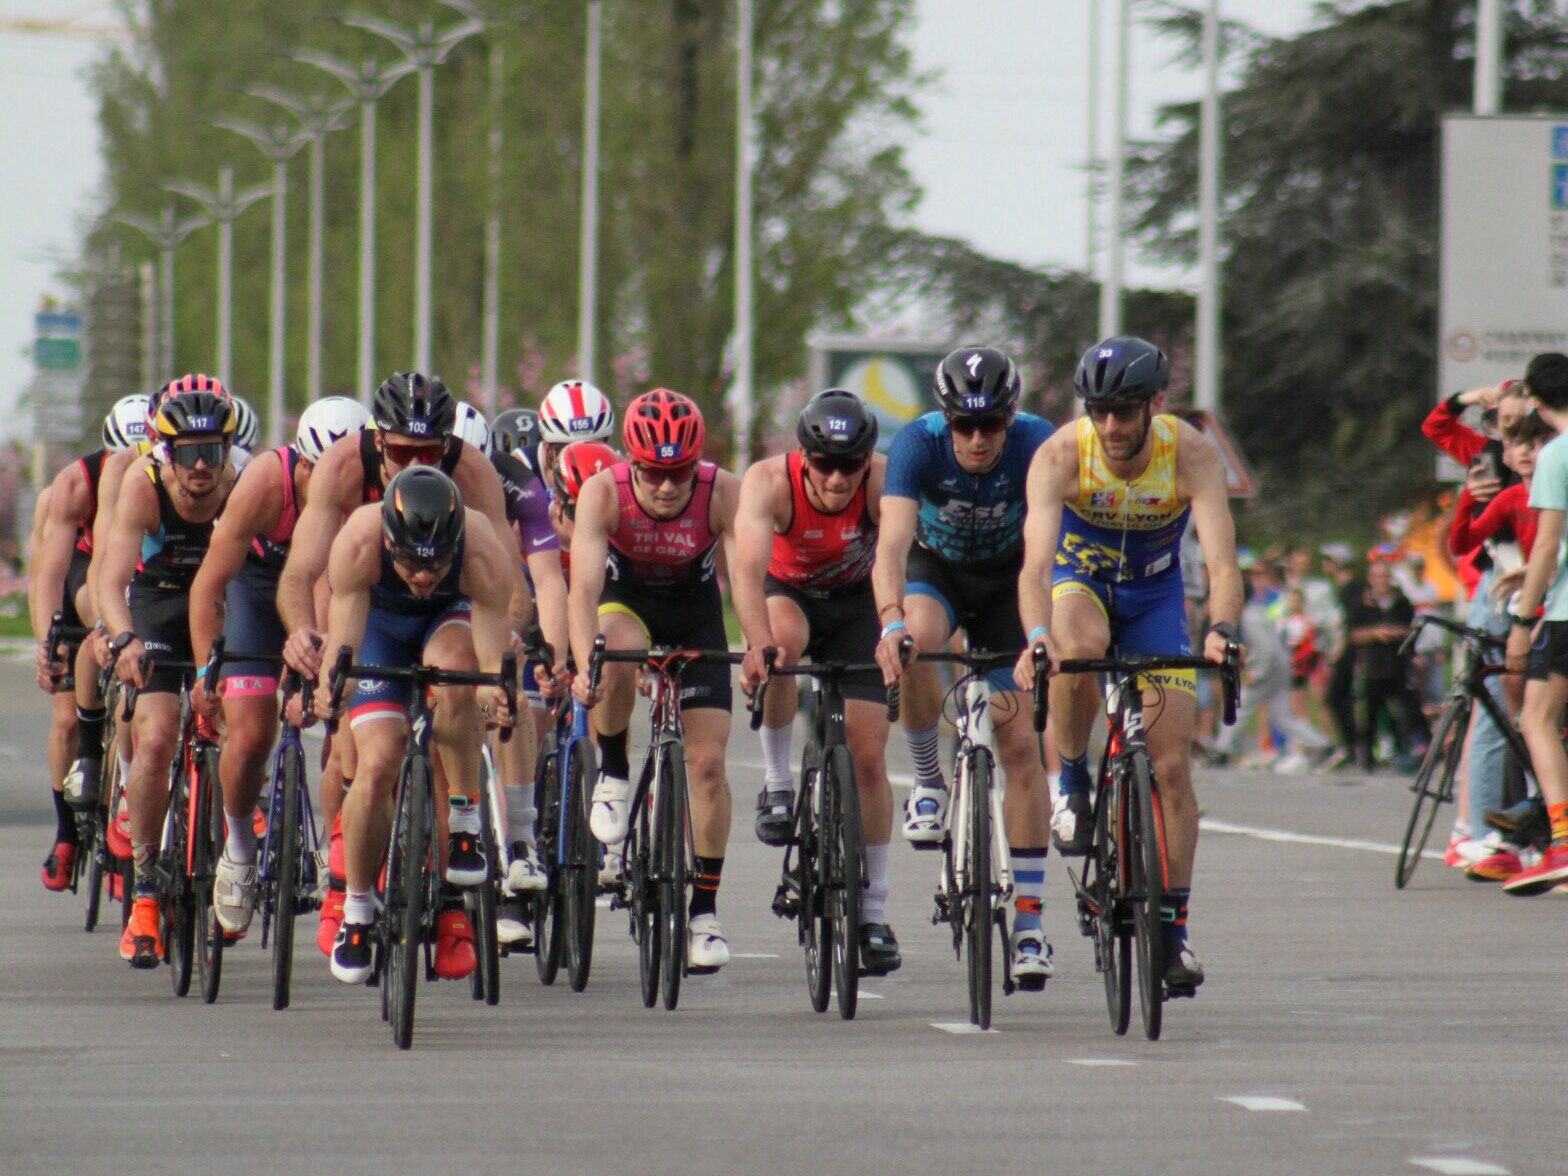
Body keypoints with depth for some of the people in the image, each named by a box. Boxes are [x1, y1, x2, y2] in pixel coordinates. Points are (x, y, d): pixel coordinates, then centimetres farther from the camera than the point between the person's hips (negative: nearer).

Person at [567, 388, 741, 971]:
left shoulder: (724, 492, -29)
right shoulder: (603, 492, -30)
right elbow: (583, 588, -39)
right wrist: (584, 664, -54)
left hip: (694, 610, 1)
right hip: (625, 600, -1)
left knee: (707, 761, -8)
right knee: (616, 662, -37)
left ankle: (705, 911, 4)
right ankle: (613, 775, -9)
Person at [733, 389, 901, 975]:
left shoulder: (884, 481, -31)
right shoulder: (769, 482, -32)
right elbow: (747, 569, -44)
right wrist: (758, 643, -61)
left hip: (855, 602, 1)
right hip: (786, 593, -1)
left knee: (868, 755, -6)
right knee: (782, 639, -38)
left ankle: (873, 910, 7)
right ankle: (777, 781, -18)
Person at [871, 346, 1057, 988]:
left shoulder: (1035, 444, -29)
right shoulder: (918, 442, -29)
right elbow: (892, 542, -40)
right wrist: (890, 621, -58)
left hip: (1007, 579, 0)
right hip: (936, 568, 0)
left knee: (1021, 746, -9)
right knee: (917, 639, -37)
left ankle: (1028, 918, -2)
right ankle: (928, 781, -12)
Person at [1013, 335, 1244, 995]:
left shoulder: (1190, 454, -27)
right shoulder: (1061, 456, -29)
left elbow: (1221, 560, -37)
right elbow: (1036, 562, -40)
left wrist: (1221, 630, -56)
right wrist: (1037, 638, -58)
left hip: (1154, 593, 1)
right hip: (1079, 578, -1)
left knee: (1172, 763, -7)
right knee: (1081, 647, -38)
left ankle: (1173, 924, 3)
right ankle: (1072, 780, -12)